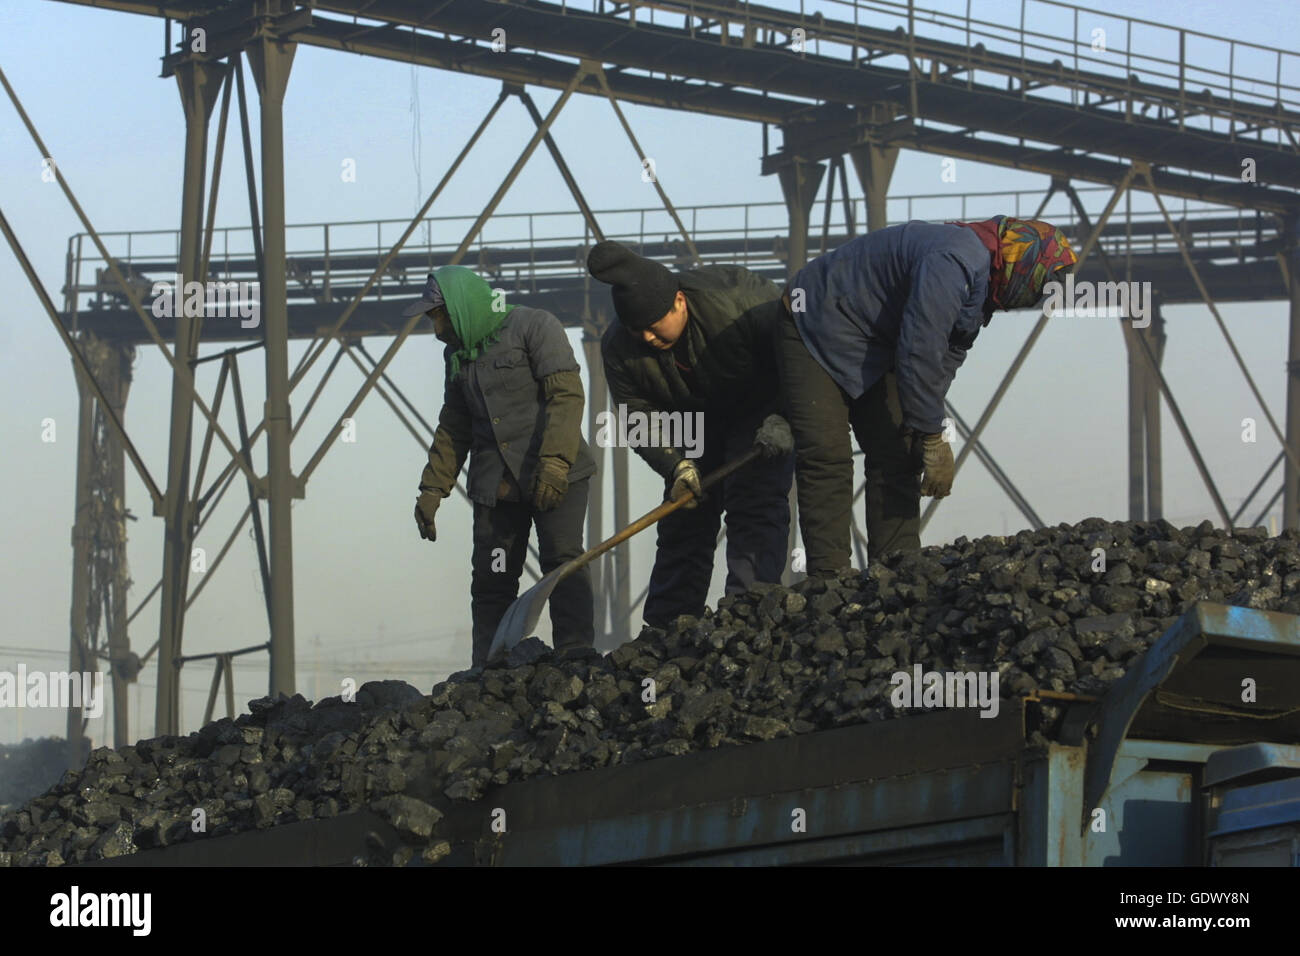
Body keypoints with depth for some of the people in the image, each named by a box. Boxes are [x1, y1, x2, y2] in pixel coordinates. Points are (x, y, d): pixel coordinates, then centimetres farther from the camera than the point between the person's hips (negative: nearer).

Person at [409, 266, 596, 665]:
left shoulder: (534, 327, -5)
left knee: (563, 563, -15)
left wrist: (554, 462, -25)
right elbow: (453, 428, 24)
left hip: (557, 477, -6)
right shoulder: (457, 354, 18)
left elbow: (566, 395, -15)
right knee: (491, 579, 2)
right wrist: (433, 489, 16)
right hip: (494, 484, 6)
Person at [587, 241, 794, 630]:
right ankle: (666, 632, 9)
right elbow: (640, 421, -13)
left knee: (755, 509, -19)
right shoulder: (619, 348, -22)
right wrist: (676, 465, -28)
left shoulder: (738, 298, -36)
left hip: (759, 410, -4)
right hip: (695, 420, 5)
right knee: (683, 518, 4)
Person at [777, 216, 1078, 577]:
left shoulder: (980, 276, 3)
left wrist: (929, 437, -1)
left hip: (874, 346, 10)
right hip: (815, 330, -10)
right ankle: (830, 579, -19)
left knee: (895, 457, 2)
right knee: (827, 457, -16)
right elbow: (921, 354, -31)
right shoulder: (953, 263, -31)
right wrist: (932, 440, -22)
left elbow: (947, 357, 8)